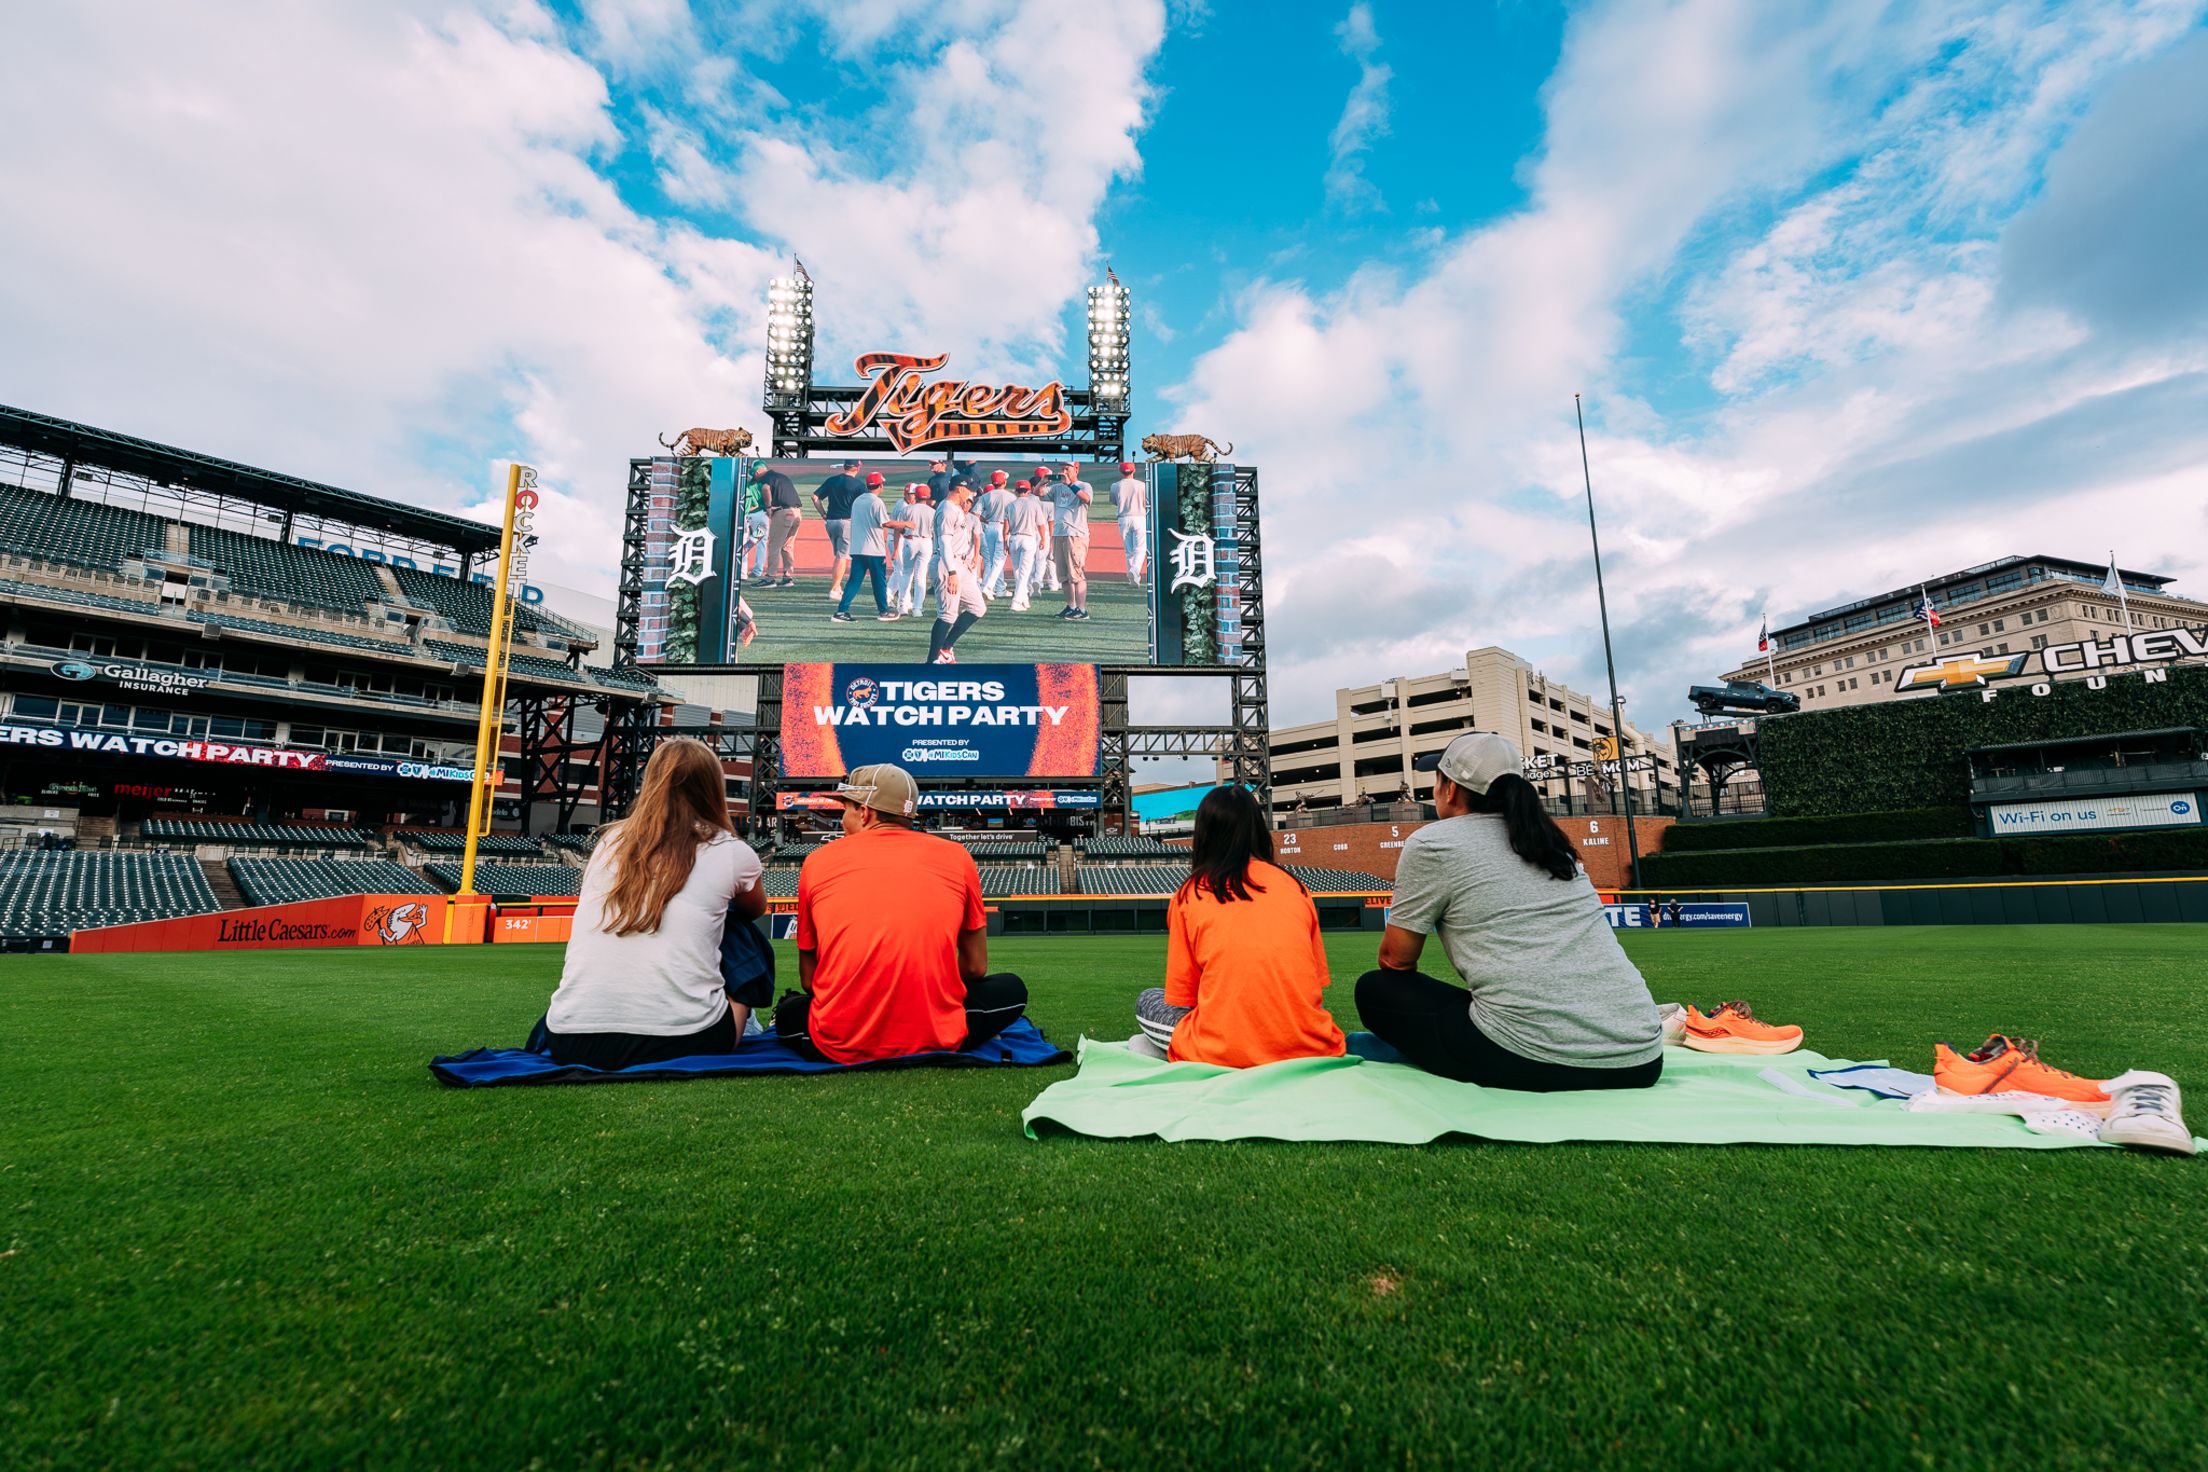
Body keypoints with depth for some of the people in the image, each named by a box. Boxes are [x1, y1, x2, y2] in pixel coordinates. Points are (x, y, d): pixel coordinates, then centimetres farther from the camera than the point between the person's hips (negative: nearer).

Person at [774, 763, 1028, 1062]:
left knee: (789, 1010, 34)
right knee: (1011, 988, 23)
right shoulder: (956, 855, 3)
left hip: (840, 1049, 2)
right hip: (934, 1041, -2)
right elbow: (975, 967, 9)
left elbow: (808, 980, 11)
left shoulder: (818, 861, 5)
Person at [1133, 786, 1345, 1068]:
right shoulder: (1295, 886, 10)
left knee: (1147, 1002, 23)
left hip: (1222, 1054, -2)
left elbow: (1181, 998, 8)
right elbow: (1317, 987, 15)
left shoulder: (1189, 894, 4)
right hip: (1309, 1051, 3)